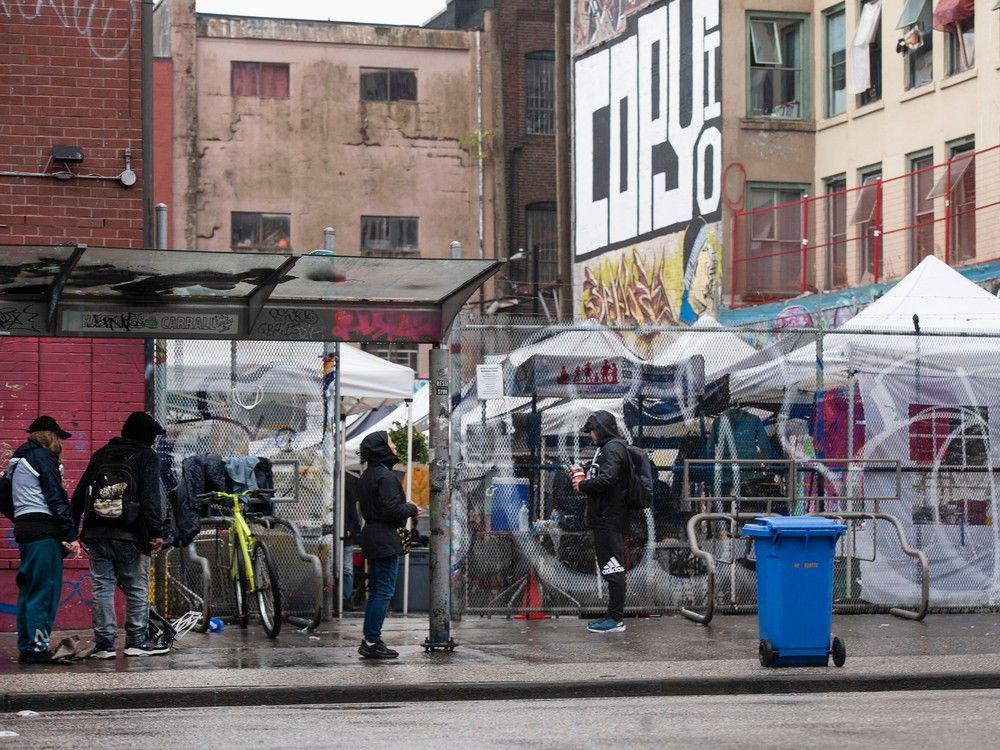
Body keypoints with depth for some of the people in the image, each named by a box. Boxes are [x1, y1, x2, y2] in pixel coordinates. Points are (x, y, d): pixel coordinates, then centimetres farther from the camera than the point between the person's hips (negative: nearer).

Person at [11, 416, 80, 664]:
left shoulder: (17, 460, 21)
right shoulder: (43, 456, -6)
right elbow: (57, 498, -12)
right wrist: (71, 536, -13)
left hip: (23, 529, 9)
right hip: (45, 530, -9)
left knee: (28, 590, 11)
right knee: (44, 590, -7)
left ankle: (26, 648, 13)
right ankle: (37, 648, -9)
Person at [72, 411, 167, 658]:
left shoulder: (100, 455, 16)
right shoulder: (147, 457, 2)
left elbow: (79, 494, 15)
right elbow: (151, 497, -9)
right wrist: (156, 532, -12)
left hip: (97, 533, 4)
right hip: (129, 535, -4)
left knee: (102, 587, 6)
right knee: (137, 589, 5)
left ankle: (104, 643, 3)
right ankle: (137, 640, 6)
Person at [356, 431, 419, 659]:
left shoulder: (366, 476, 15)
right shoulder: (385, 476, -15)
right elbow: (392, 509, -22)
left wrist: (406, 508, 17)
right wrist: (412, 509, -3)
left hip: (371, 536, 10)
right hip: (385, 538, -10)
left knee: (376, 591, 14)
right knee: (384, 591, -7)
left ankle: (369, 641, 16)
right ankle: (372, 642, -9)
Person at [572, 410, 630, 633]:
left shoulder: (613, 448, -12)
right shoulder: (606, 448, 20)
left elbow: (607, 479, -24)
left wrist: (583, 486, -10)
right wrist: (584, 480, 7)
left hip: (610, 520, -11)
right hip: (604, 520, 11)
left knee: (613, 569, -9)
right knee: (611, 569, 13)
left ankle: (616, 619, -8)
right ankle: (613, 616, 19)